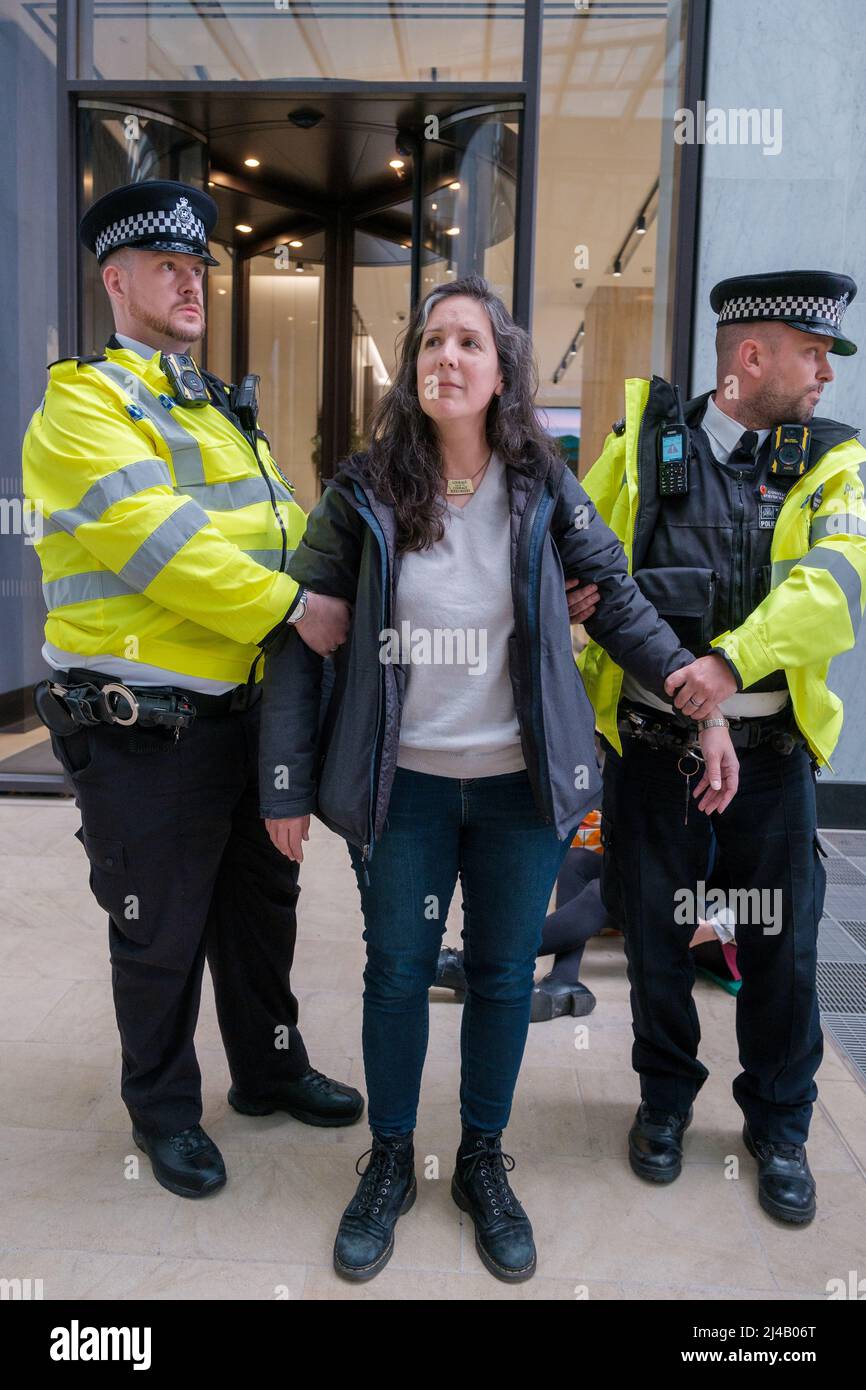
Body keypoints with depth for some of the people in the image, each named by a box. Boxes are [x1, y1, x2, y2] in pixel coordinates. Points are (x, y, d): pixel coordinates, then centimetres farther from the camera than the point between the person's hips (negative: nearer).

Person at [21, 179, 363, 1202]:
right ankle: (163, 1110, 31)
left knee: (261, 901, 20)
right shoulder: (81, 403, -9)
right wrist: (288, 607, -26)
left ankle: (269, 1068, 41)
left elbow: (284, 525, 17)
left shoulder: (221, 409, 18)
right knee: (161, 933, 8)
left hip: (244, 707, 8)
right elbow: (155, 537, -23)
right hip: (145, 729, -8)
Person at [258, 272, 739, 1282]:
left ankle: (483, 1161, 35)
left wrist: (706, 705, -6)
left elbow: (618, 604, 3)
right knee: (397, 973, 12)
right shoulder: (364, 492, -4)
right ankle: (389, 1161, 35)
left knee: (503, 976, 12)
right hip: (403, 782, -1)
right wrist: (287, 784, -6)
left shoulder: (542, 490, -1)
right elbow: (299, 637, -3)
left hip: (520, 783, 1)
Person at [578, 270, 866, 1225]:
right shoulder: (645, 438, 4)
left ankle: (778, 1123, 33)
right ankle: (665, 1098, 37)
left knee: (781, 939, 9)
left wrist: (735, 657, -30)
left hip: (769, 742, 1)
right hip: (649, 739, 0)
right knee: (655, 930, 12)